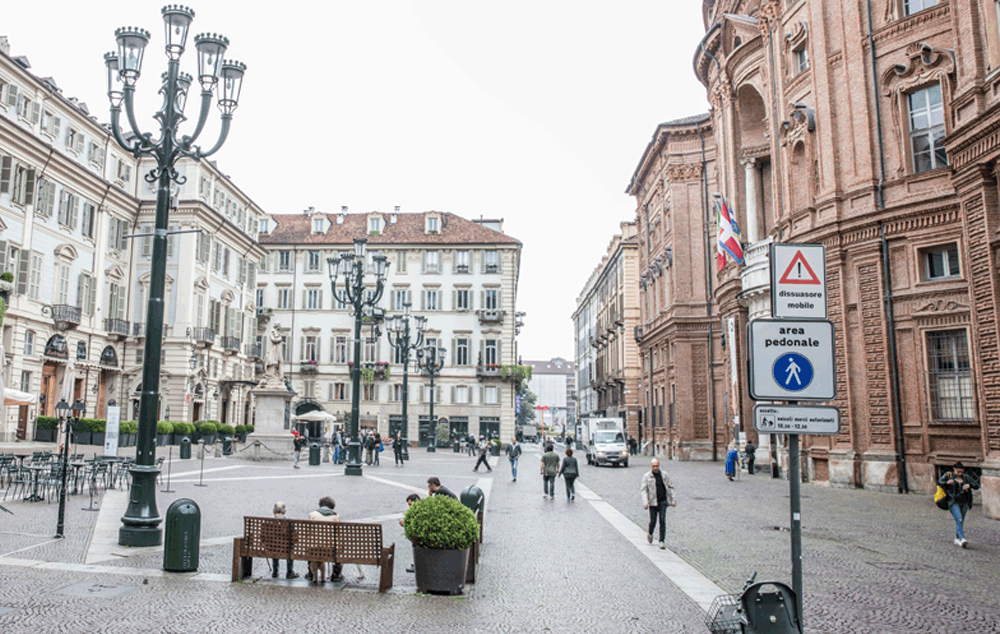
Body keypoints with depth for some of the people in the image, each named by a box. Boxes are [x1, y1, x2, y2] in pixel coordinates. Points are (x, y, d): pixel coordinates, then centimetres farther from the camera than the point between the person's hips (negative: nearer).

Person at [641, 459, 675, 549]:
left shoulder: (664, 475, 7)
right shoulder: (646, 476, -3)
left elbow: (670, 487, 15)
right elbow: (643, 490, -8)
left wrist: (673, 500, 10)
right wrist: (645, 502, -20)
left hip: (663, 502, 2)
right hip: (653, 502, -2)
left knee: (662, 521, -5)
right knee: (653, 521, 2)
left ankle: (662, 541, 1)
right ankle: (650, 533, 33)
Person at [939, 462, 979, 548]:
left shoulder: (965, 478, 9)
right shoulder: (948, 475, 1)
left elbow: (977, 485, 5)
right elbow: (939, 481, -11)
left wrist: (969, 485, -17)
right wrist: (947, 482, -33)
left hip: (964, 503, 4)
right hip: (953, 502, -4)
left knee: (961, 521, 9)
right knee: (959, 520, -18)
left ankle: (957, 539, 22)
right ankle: (962, 539, -28)